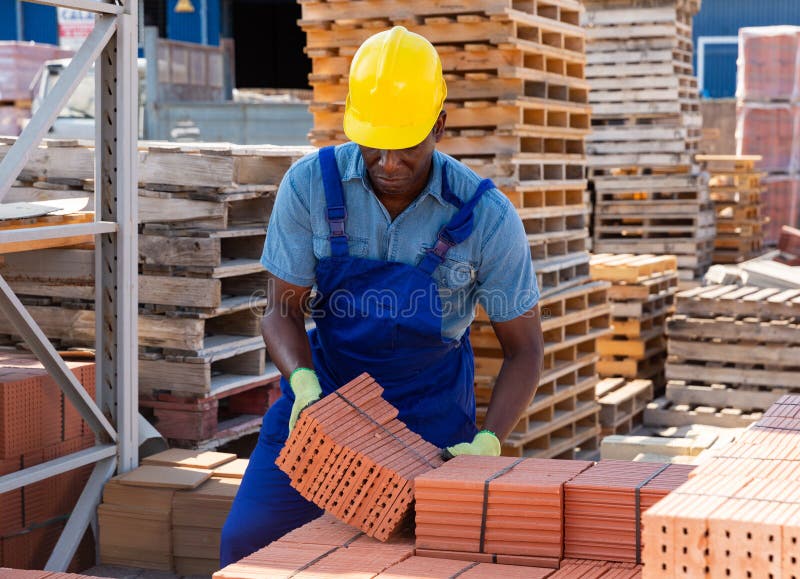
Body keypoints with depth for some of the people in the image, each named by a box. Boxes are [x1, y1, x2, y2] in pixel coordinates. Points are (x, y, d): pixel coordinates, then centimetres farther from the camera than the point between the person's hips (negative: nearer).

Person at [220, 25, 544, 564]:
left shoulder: (487, 216, -18)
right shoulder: (311, 185, -16)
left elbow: (524, 347, -10)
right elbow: (283, 310, -8)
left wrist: (487, 443, -24)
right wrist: (303, 384, -29)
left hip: (431, 416, -1)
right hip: (325, 389, 1)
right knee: (247, 542, -6)